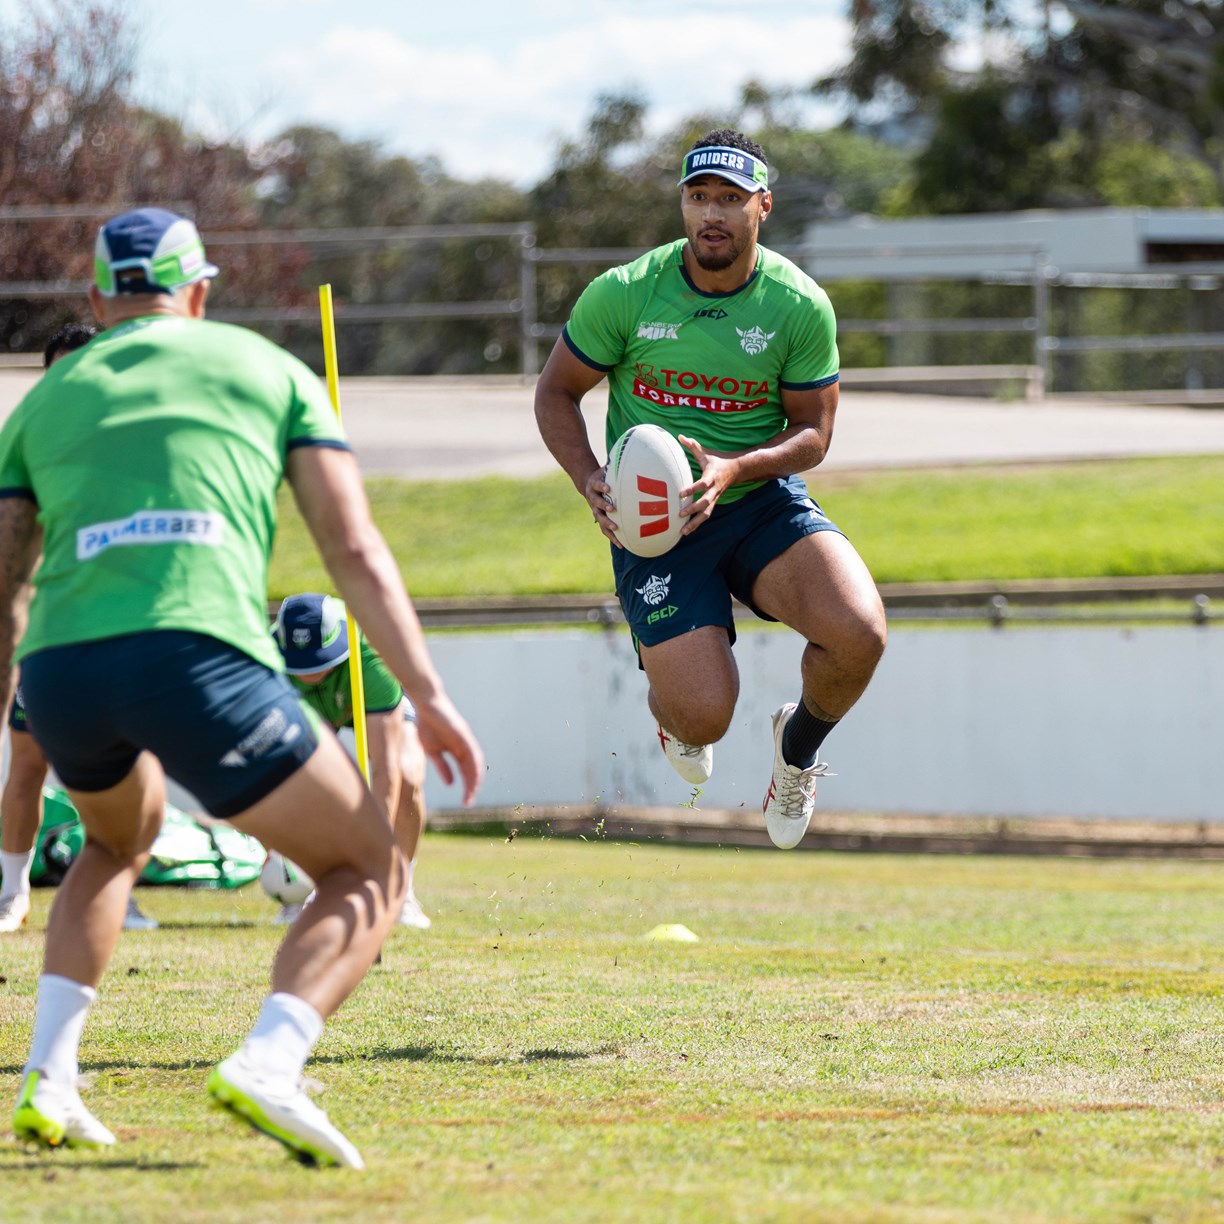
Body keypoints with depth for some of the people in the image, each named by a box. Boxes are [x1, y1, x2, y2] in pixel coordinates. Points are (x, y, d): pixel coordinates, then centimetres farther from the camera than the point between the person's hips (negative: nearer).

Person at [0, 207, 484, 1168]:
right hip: (197, 654, -4)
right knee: (371, 873, 11)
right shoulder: (268, 370, 21)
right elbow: (355, 550, 10)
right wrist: (427, 694, 9)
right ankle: (268, 1063, -16)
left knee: (121, 841, 37)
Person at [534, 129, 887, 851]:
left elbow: (812, 432, -2)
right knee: (703, 716, -17)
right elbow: (556, 392, 3)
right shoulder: (624, 294, -10)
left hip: (762, 501, 1)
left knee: (859, 635, -26)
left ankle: (799, 746, 10)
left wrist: (732, 469, -21)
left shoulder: (801, 307, -8)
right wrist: (590, 480, -15)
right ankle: (674, 713, 27)